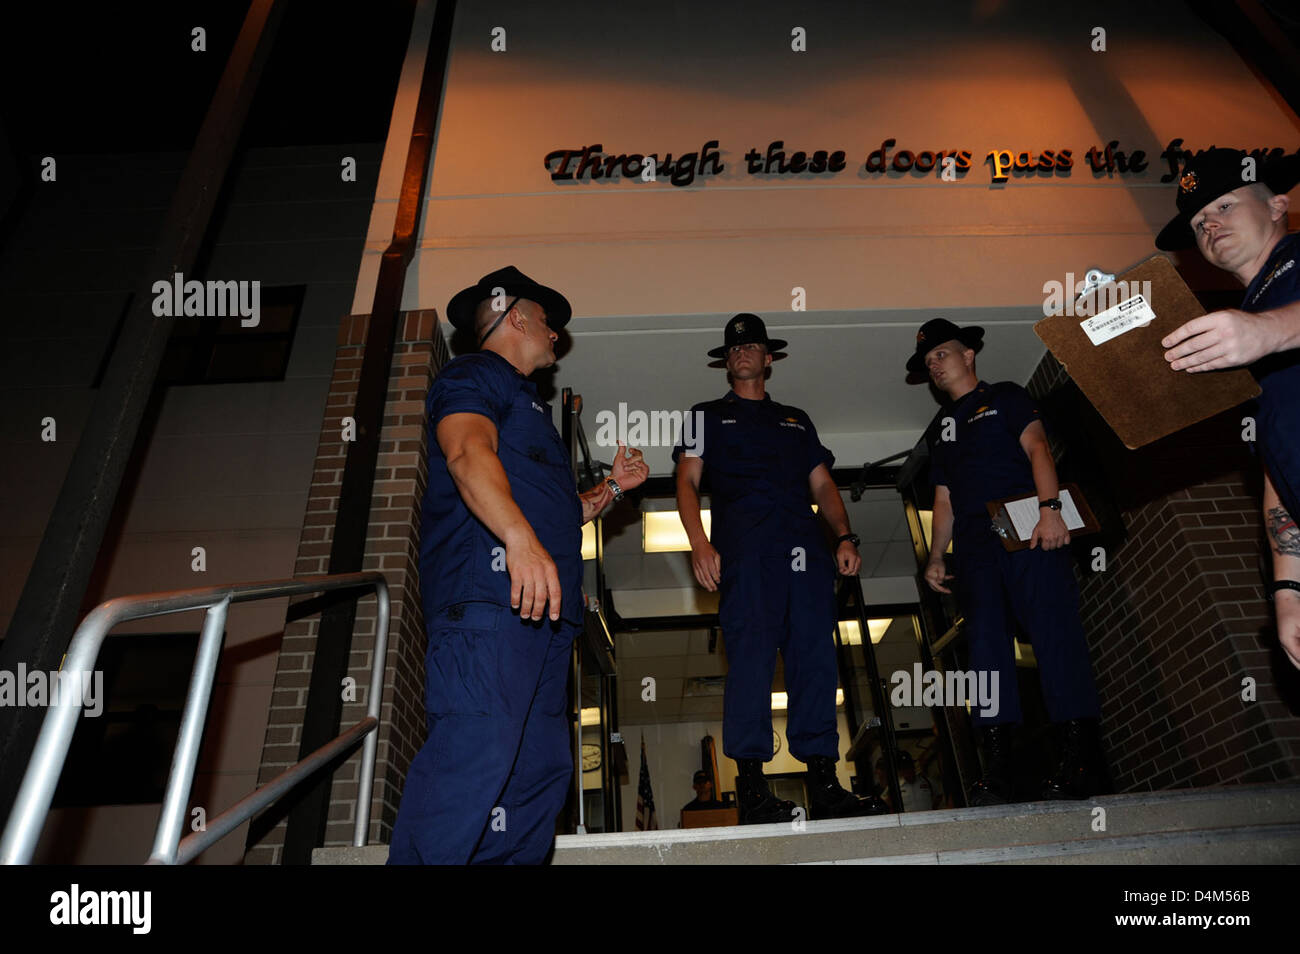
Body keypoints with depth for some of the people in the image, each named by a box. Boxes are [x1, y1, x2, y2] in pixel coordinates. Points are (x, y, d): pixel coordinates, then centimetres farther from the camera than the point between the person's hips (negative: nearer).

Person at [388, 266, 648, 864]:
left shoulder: (525, 406, 35)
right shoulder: (474, 375, 6)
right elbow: (468, 452, -17)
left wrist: (612, 486, 27)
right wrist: (520, 538, -32)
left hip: (544, 609, 10)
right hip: (488, 592, -10)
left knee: (541, 768, 6)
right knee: (477, 748, -21)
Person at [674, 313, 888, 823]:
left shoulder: (796, 420, 30)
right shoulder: (708, 416, 20)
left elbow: (822, 484, 23)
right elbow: (688, 481, 7)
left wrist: (845, 536, 6)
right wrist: (700, 543, -9)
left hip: (805, 546, 4)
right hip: (744, 546, -3)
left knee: (815, 658, -2)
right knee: (749, 654, -10)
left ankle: (824, 783, 2)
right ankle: (751, 786, -7)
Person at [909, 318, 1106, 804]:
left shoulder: (1005, 396, 14)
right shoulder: (939, 427, 27)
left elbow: (1036, 448, -2)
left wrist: (1048, 507, -19)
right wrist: (936, 557, 15)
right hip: (973, 543, 4)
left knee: (1053, 630, -12)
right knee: (985, 640, -8)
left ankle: (1081, 757, -8)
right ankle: (998, 767, -11)